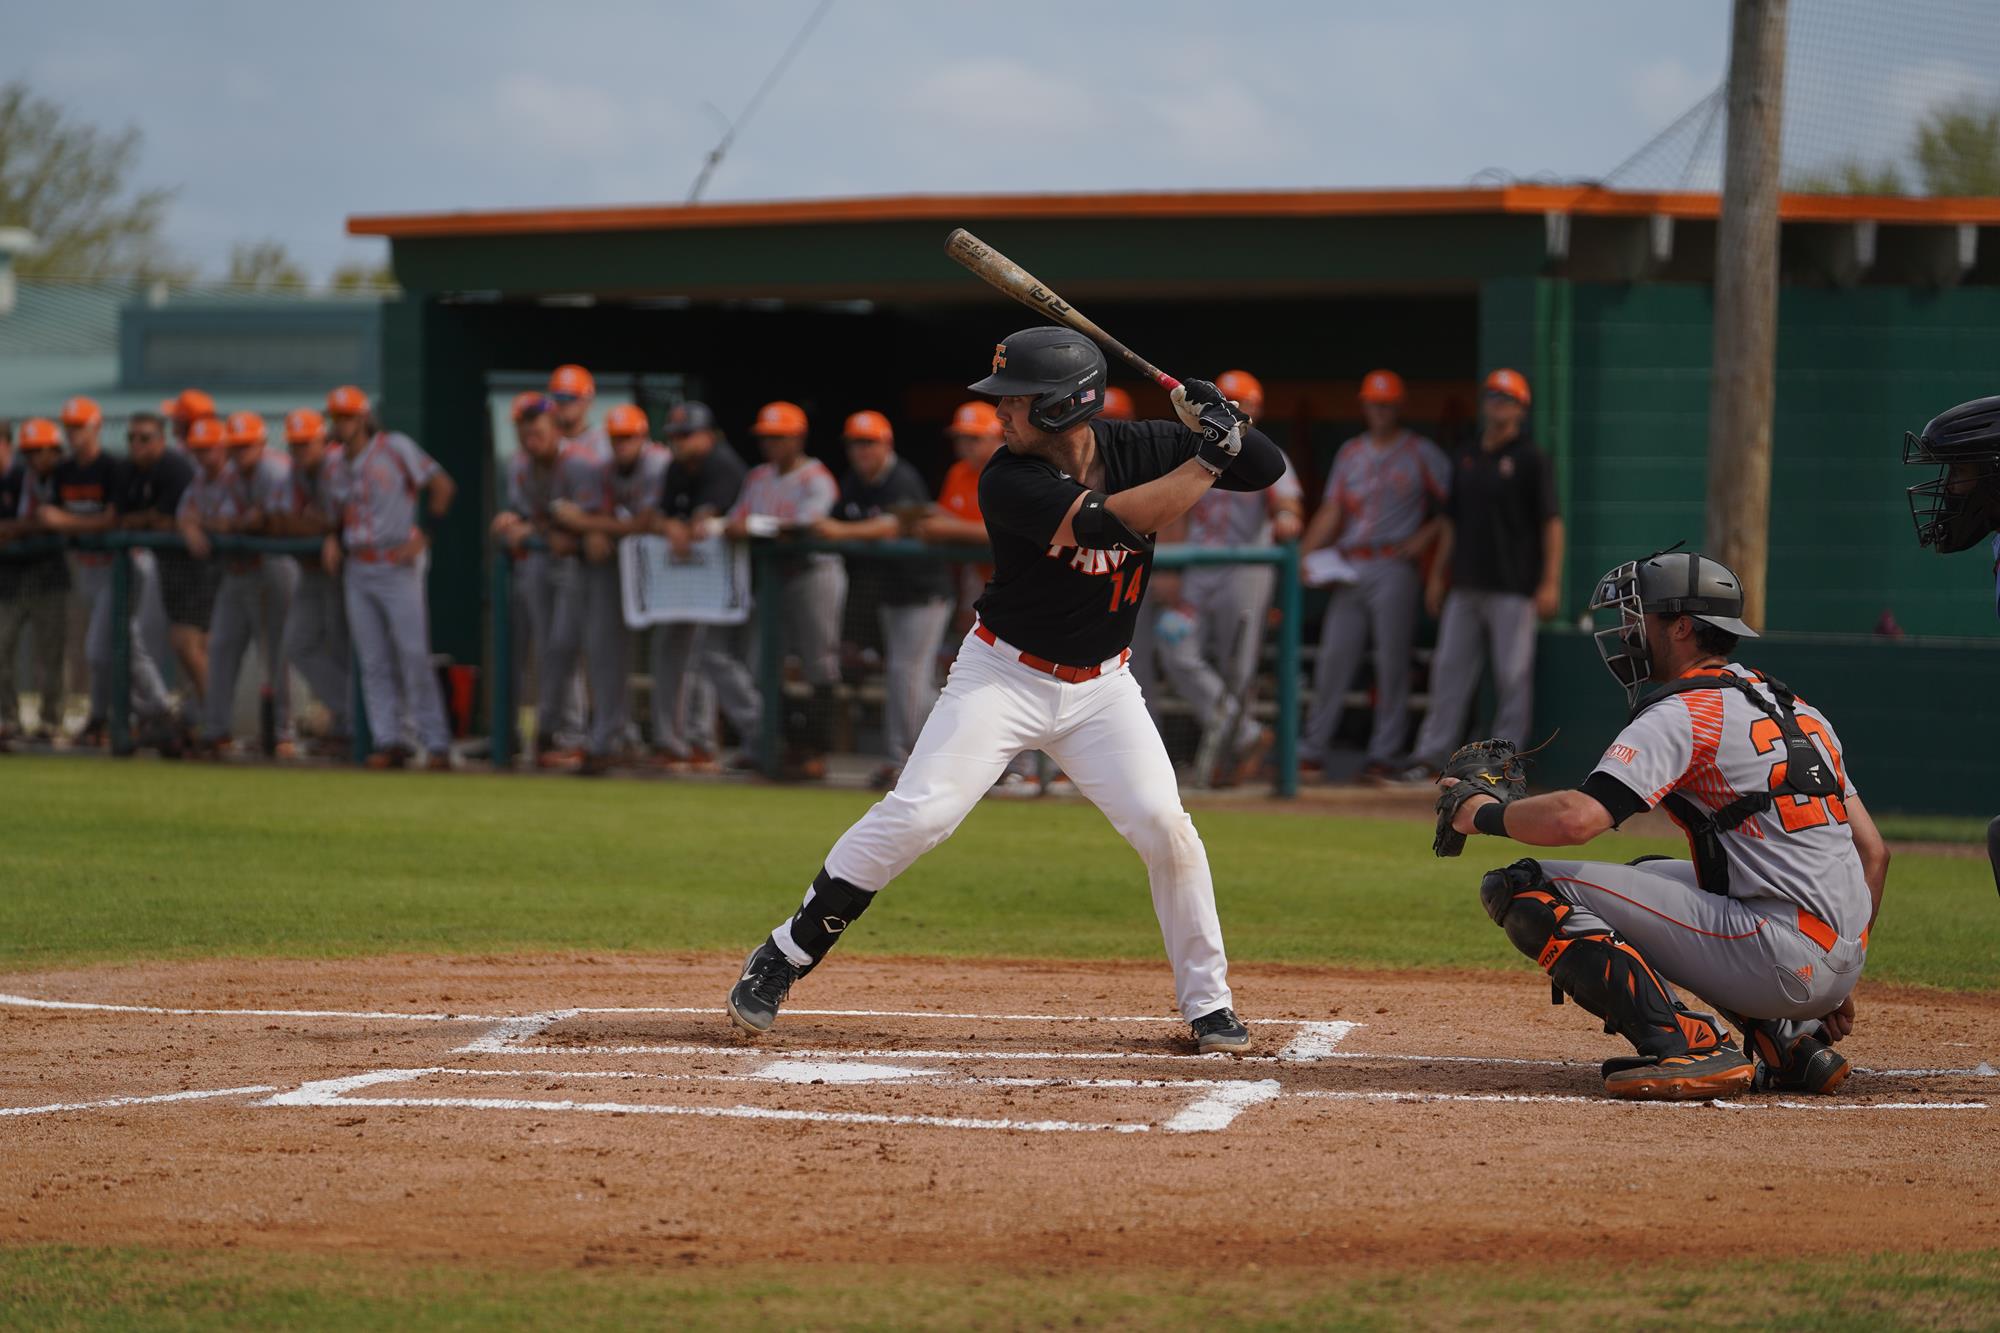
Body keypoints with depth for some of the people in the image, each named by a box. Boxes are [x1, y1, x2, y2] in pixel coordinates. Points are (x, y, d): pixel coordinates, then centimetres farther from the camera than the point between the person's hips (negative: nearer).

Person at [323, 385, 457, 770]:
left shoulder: (396, 448, -5)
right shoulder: (341, 465, 12)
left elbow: (442, 485, -4)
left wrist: (423, 536, -10)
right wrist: (333, 539, 3)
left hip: (397, 567, -6)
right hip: (357, 569, 6)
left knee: (414, 657, -8)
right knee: (373, 662, 3)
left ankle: (435, 742, -6)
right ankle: (389, 741, 5)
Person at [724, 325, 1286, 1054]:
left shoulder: (1138, 448, -8)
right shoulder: (1009, 482, -21)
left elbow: (1268, 469, -3)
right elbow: (1113, 522, -33)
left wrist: (1224, 425, -23)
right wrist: (1209, 457, -30)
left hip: (1101, 686, 3)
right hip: (1004, 675, -3)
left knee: (1165, 827, -11)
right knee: (917, 813, -14)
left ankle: (1208, 1001, 5)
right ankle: (782, 958, -3)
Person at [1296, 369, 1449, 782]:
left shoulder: (1421, 453, 4)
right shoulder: (1350, 453, 16)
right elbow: (1331, 512, 12)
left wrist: (1425, 537, -10)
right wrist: (1304, 554, 0)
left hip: (1394, 567, -4)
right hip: (1350, 569, 4)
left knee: (1392, 663, -5)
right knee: (1333, 657, 2)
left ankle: (1385, 755, -2)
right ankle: (1313, 751, 6)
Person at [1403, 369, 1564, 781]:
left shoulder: (1530, 460, -3)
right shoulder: (1467, 458, 15)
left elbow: (1551, 523, -7)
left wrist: (1550, 582, -14)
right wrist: (1437, 574, 16)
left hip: (1512, 588, -6)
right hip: (1465, 585, 6)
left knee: (1513, 675, -4)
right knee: (1449, 667, 5)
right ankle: (1430, 756, 8)